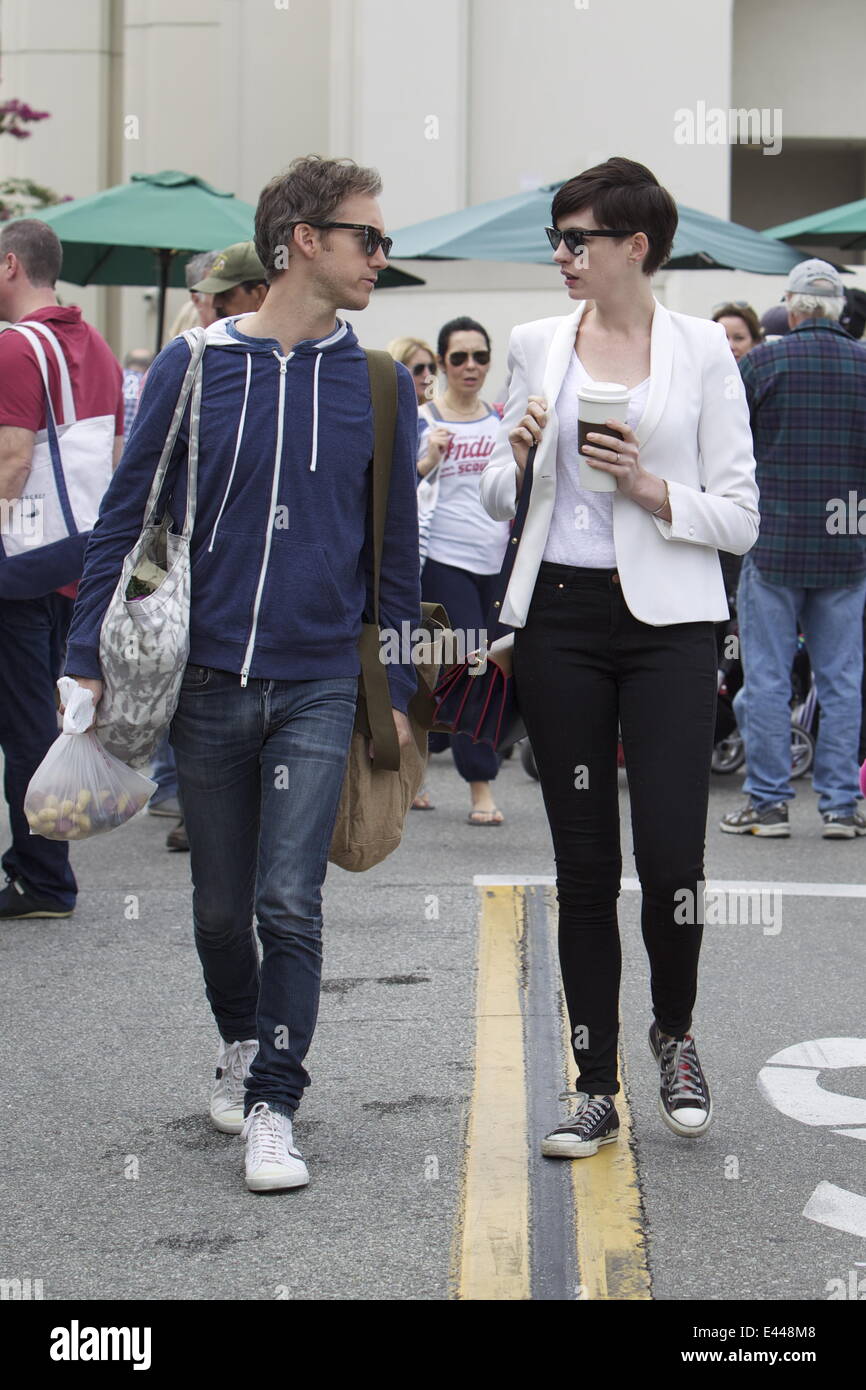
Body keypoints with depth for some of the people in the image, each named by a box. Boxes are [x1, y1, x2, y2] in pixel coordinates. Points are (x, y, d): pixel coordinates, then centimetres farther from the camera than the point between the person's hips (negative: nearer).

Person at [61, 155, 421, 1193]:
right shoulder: (192, 368, -1)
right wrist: (89, 662, -1)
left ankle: (273, 1108, 2)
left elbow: (395, 550, 10)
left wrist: (397, 689, 9)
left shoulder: (379, 386, 3)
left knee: (289, 904, -8)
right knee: (221, 906, 11)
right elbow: (124, 520, 4)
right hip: (207, 683, 0)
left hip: (320, 689, 0)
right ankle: (242, 1042, 37)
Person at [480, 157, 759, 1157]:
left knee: (671, 858, -8)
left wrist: (653, 490, -15)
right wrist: (518, 462, -5)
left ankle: (674, 1037, 20)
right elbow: (500, 499, 16)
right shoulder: (535, 346, 9)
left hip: (665, 622, -2)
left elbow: (740, 517, 0)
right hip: (558, 616, 3)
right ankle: (596, 1090, 14)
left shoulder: (700, 351, 1)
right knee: (583, 862, 5)